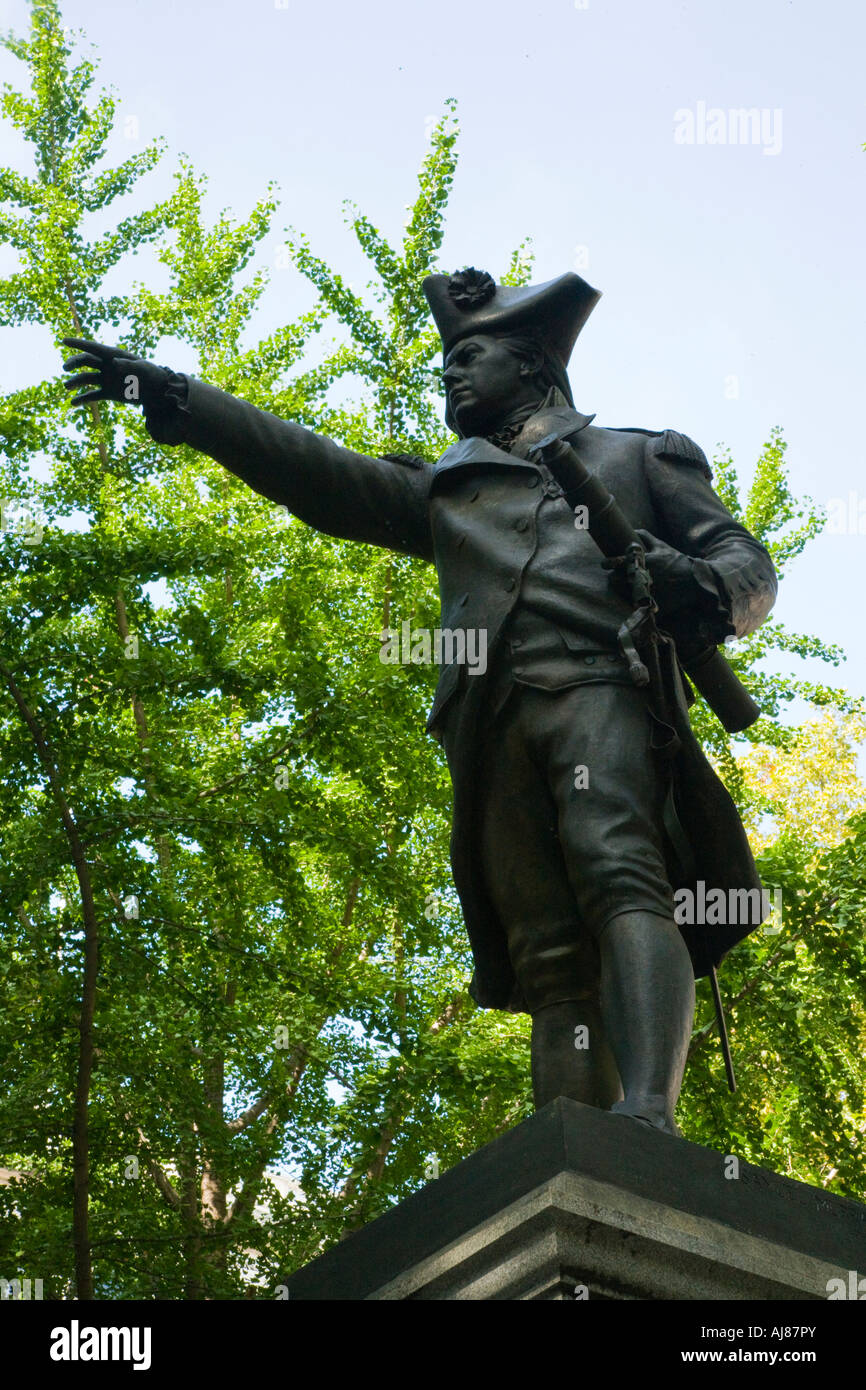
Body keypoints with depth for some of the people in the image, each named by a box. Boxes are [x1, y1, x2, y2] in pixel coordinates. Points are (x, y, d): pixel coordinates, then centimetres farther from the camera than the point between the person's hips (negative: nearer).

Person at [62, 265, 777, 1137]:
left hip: (601, 686, -3)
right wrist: (176, 402, 23)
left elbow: (747, 561, 18)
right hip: (488, 729, 3)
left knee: (621, 882, -28)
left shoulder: (639, 455, 28)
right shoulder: (446, 490, 37)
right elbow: (315, 471, 30)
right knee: (552, 959, -10)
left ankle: (647, 1120, -45)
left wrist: (709, 589, -7)